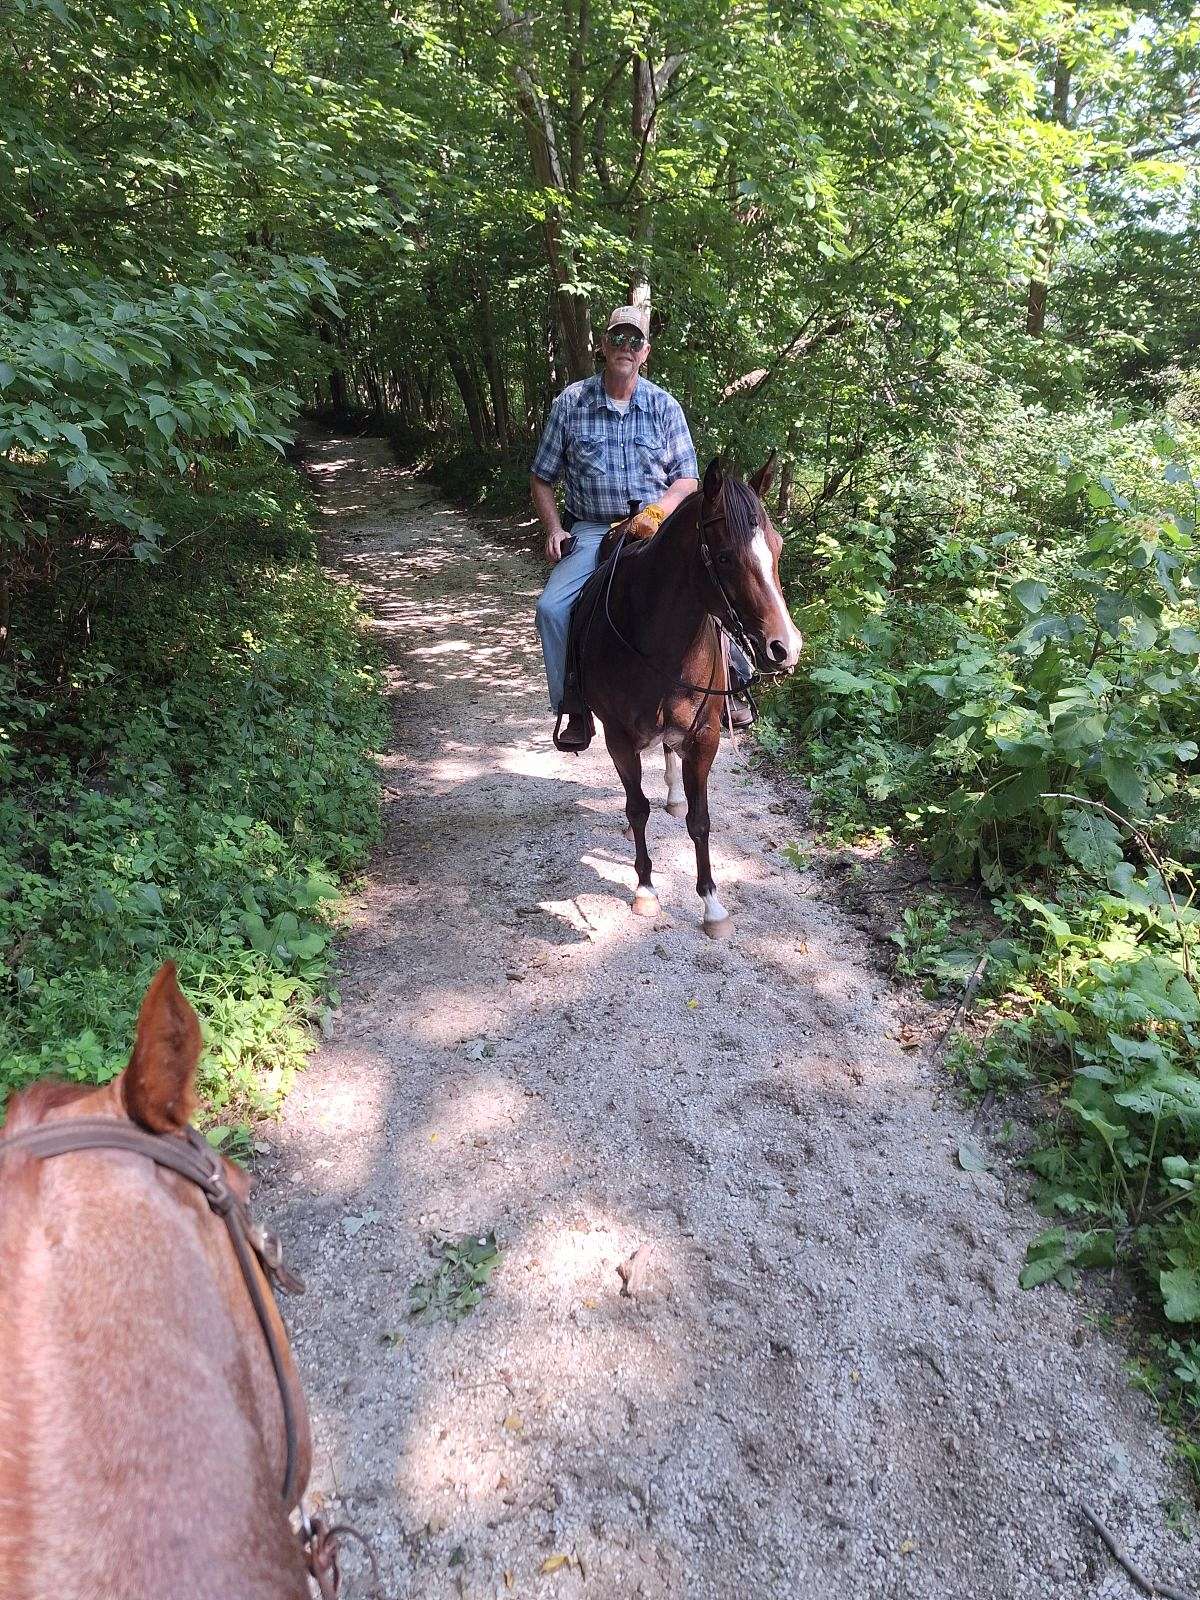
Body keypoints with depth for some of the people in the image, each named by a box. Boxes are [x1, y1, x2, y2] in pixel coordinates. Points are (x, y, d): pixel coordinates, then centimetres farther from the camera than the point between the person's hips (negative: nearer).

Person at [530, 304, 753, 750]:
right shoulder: (570, 403, 5)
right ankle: (575, 708, -5)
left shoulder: (664, 407, 7)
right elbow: (541, 480, 9)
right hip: (591, 531, 0)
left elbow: (687, 481, 6)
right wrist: (553, 530, -7)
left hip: (657, 528, 0)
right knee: (551, 608, -23)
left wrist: (657, 511, -15)